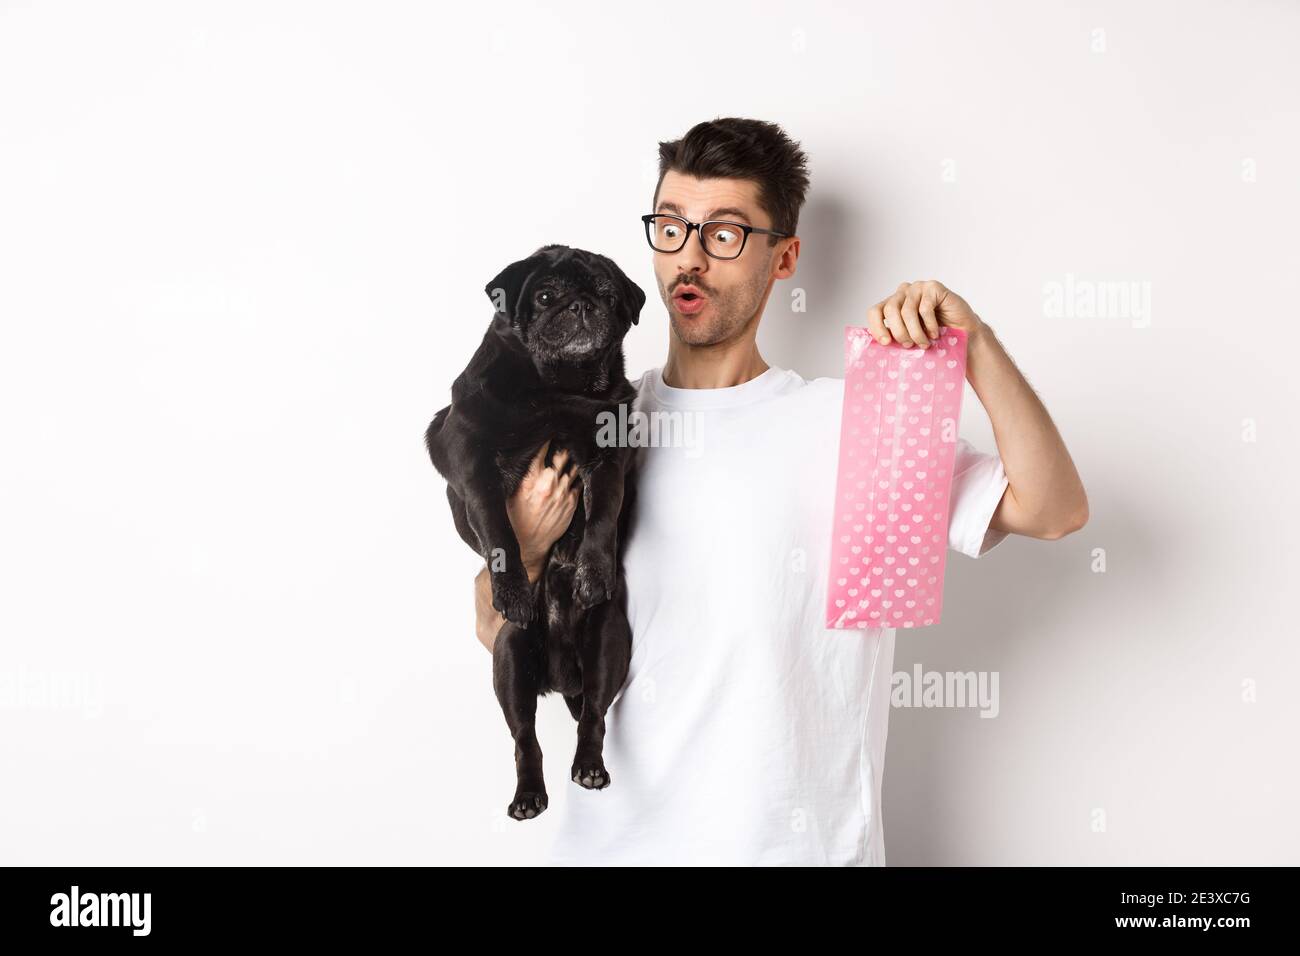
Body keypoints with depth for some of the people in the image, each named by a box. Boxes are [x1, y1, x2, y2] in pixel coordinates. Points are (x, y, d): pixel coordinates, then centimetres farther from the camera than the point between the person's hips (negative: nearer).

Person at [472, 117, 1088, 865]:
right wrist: (521, 547, -15)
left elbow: (1053, 510, -14)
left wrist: (975, 340, -23)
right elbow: (503, 634, 6)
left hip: (803, 840, -2)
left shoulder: (848, 423, -7)